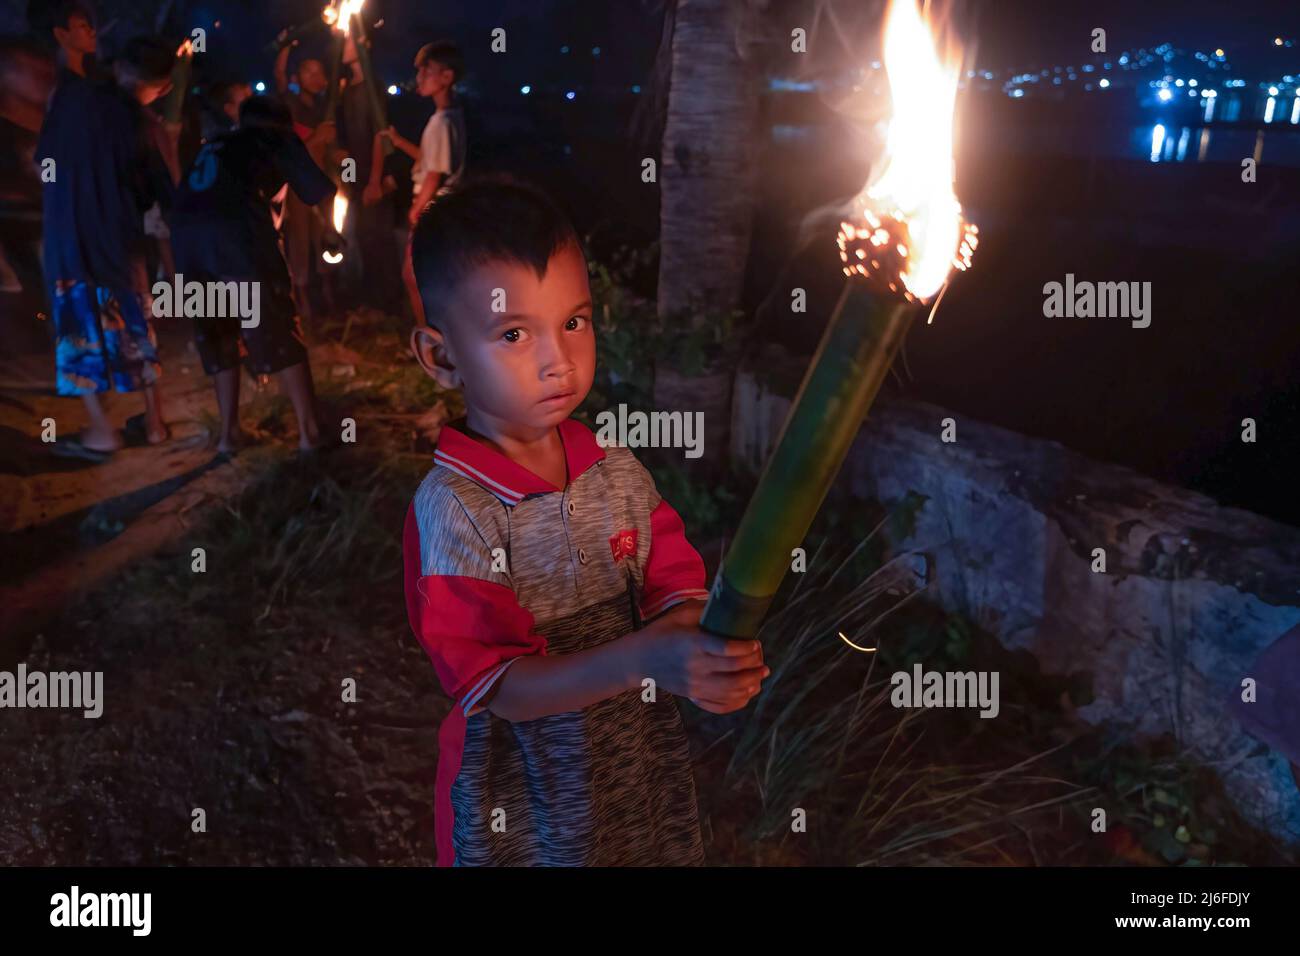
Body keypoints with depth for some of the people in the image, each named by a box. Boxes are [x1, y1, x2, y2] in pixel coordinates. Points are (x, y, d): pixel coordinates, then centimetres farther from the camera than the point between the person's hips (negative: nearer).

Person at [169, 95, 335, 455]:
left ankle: (229, 431, 19)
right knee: (278, 329, 4)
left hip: (185, 231, 5)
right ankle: (308, 429, 4)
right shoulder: (277, 140, 21)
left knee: (216, 333, 19)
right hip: (235, 230, -5)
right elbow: (322, 194, 20)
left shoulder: (213, 146, 34)